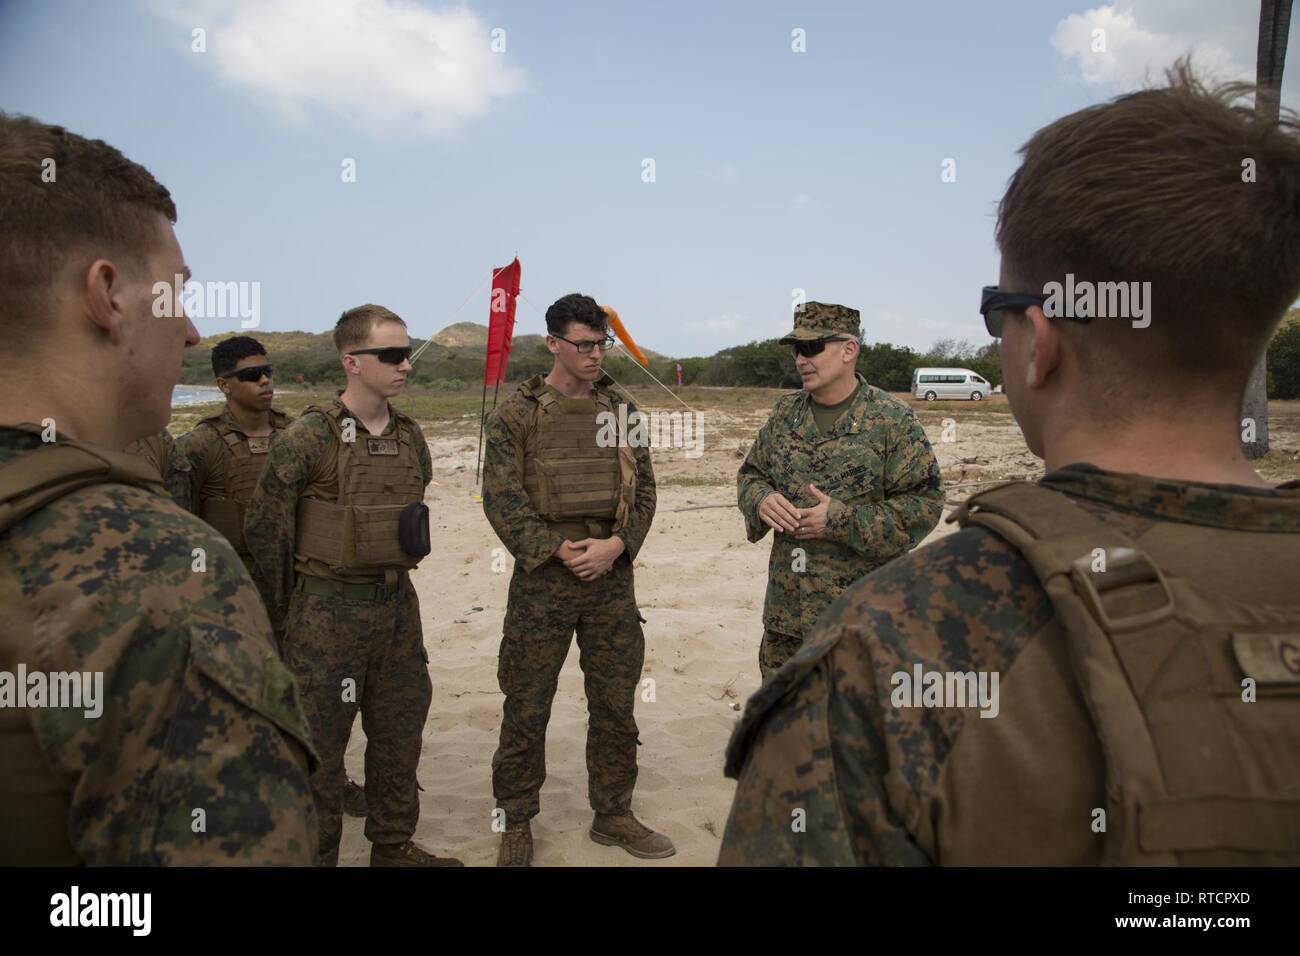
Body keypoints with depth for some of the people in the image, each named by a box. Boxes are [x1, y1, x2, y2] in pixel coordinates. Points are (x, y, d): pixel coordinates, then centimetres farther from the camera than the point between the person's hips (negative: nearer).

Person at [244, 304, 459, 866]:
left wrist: (391, 582, 16)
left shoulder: (411, 437, 5)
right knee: (319, 744, 6)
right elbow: (263, 527, -7)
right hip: (328, 613, -6)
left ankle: (394, 847, 33)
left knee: (401, 734, 16)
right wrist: (284, 614, 1)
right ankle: (316, 854, 23)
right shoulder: (308, 438, -13)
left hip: (398, 605, 6)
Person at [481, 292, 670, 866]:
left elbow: (644, 488, 7)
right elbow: (501, 498, -7)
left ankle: (613, 814, 29)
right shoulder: (517, 415, -3)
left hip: (612, 574, 4)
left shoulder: (620, 409, 8)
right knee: (527, 706, 5)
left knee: (615, 702, 11)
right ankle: (516, 824, 22)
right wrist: (557, 550, -14)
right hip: (542, 578, -3)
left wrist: (616, 545, -9)